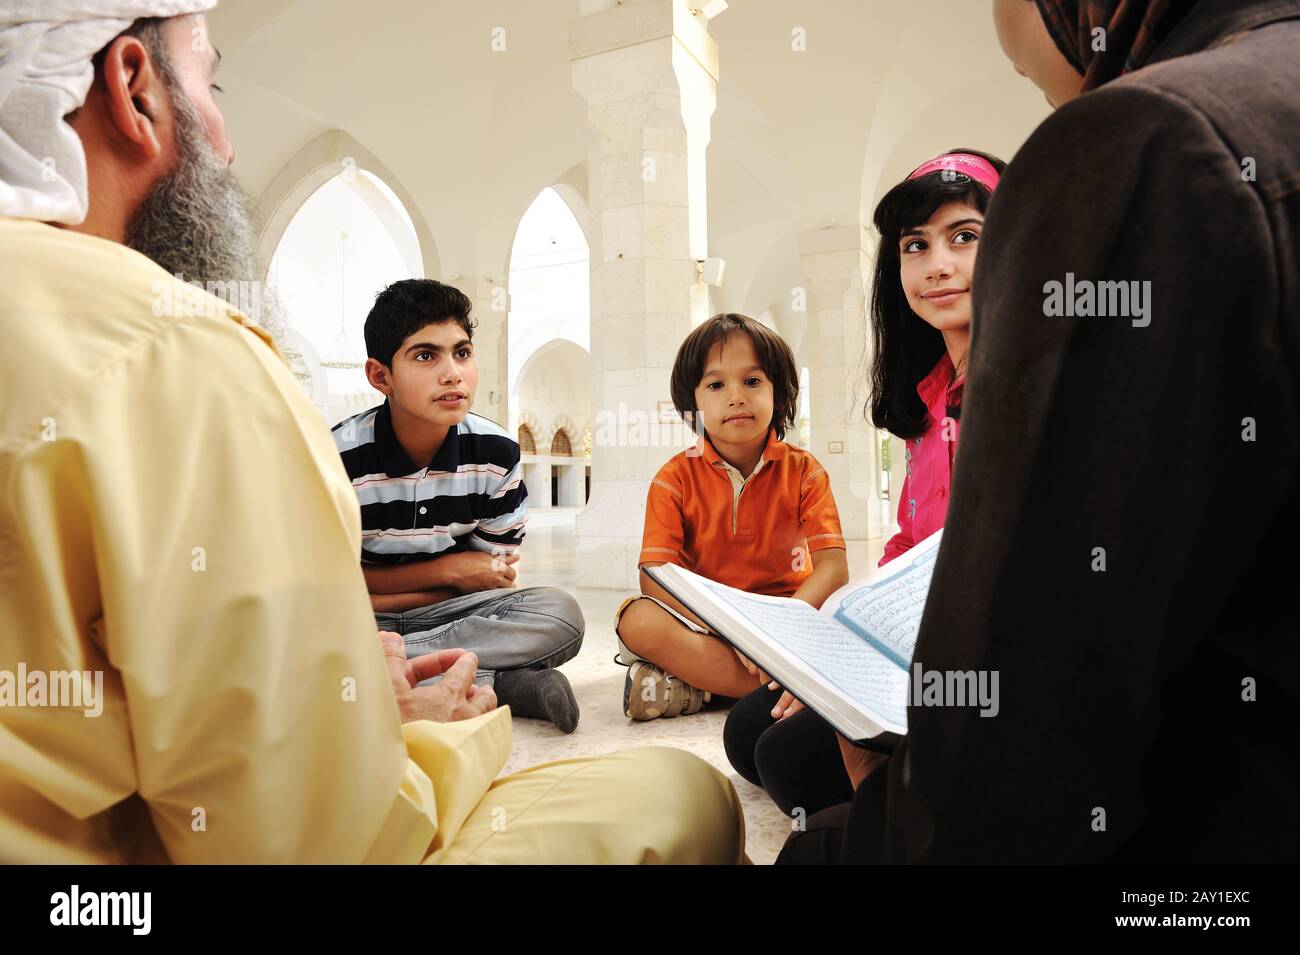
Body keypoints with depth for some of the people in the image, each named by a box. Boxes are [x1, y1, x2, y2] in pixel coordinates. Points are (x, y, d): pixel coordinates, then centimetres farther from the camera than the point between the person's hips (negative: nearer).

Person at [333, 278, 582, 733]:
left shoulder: (497, 452, -10)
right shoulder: (340, 458, -15)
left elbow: (494, 575, -5)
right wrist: (448, 569, -14)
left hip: (446, 609, 1)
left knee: (560, 614, -26)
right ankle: (496, 684, -30)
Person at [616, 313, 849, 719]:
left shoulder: (803, 471, -1)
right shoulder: (675, 479, -4)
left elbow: (833, 567, -11)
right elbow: (655, 577, -14)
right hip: (701, 621, -1)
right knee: (638, 620, -30)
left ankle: (689, 688, -23)